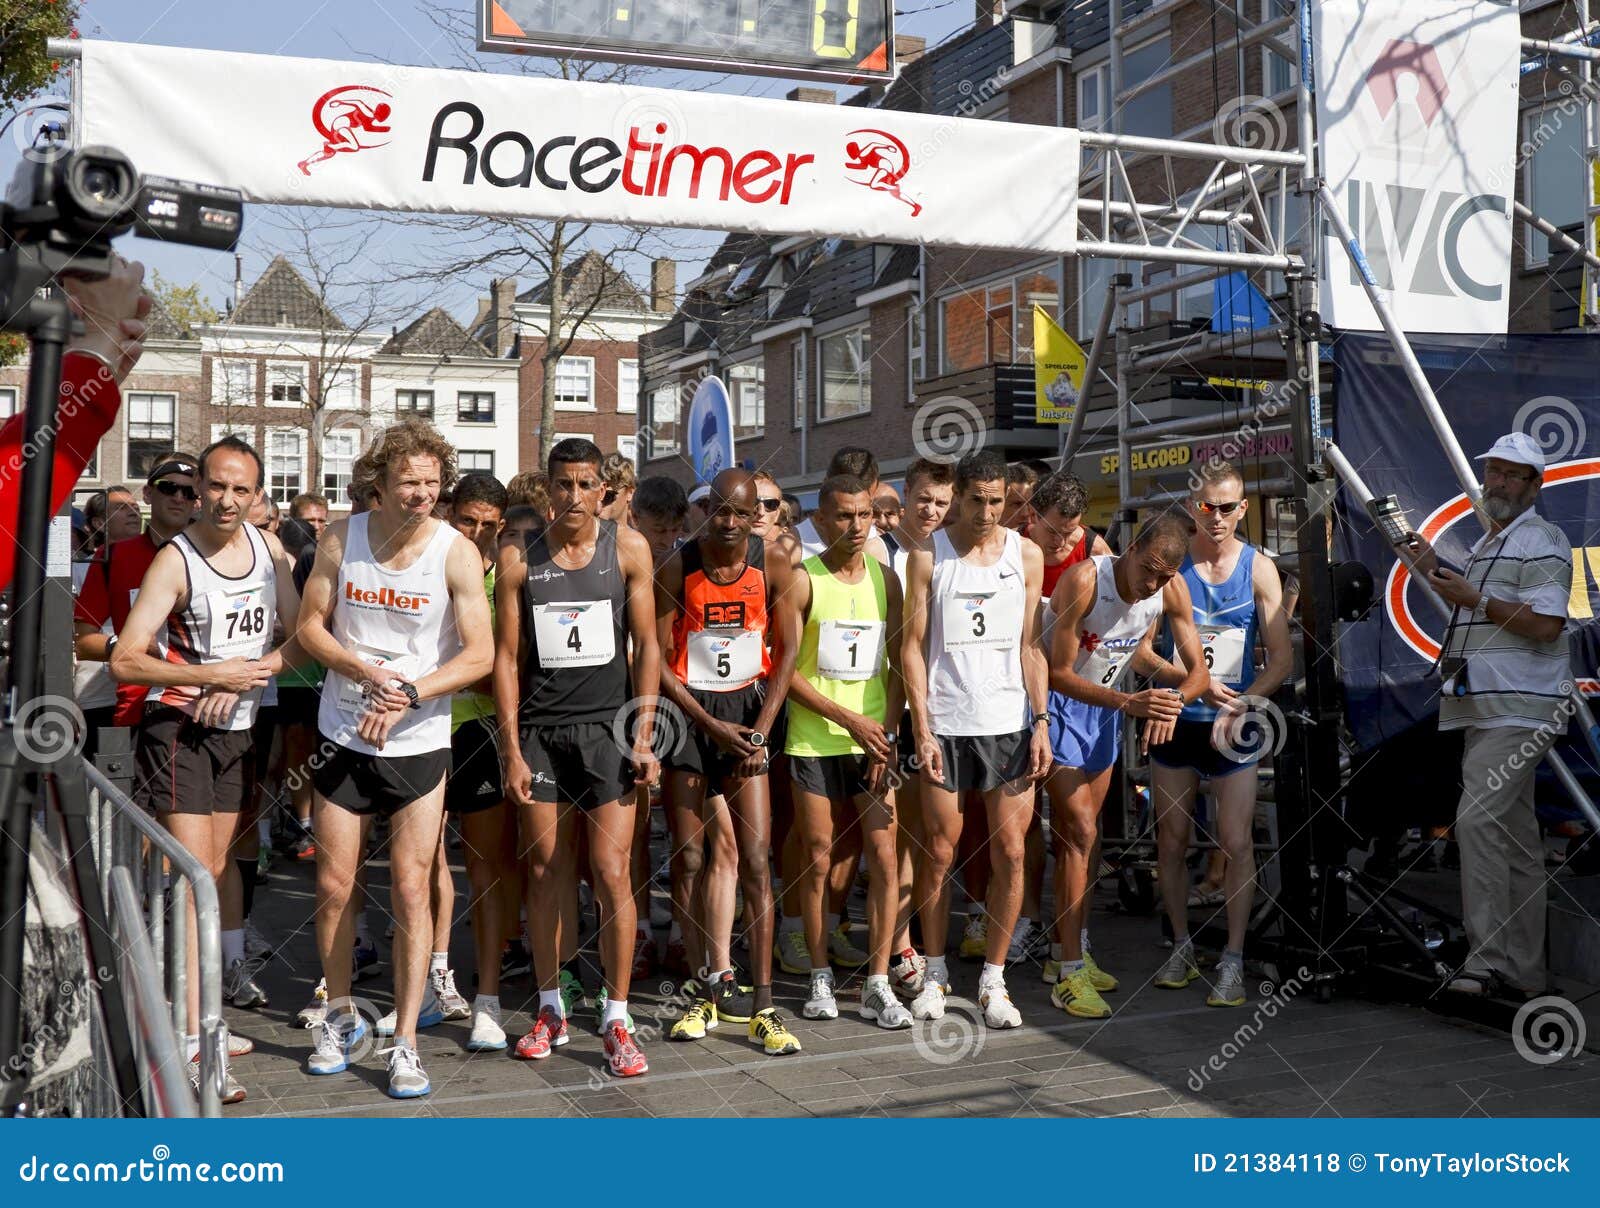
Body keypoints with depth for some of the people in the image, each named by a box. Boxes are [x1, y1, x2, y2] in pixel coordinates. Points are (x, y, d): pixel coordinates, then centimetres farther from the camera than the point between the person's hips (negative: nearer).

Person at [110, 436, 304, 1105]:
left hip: (238, 729, 5)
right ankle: (191, 1043, -8)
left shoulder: (269, 548, 4)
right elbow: (125, 660, -16)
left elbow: (301, 638, 4)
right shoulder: (176, 560, -13)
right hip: (178, 728, -5)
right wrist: (214, 675, -21)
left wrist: (249, 674, -12)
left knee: (215, 868, 12)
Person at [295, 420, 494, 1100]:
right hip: (343, 736, 2)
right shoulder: (341, 538, -2)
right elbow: (310, 626, 2)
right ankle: (340, 1016, 29)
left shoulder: (456, 552, -10)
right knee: (333, 886, 8)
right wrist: (367, 673, -16)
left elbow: (481, 655, -13)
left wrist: (407, 694, -23)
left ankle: (405, 1043, 8)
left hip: (419, 743, -2)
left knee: (411, 891, -2)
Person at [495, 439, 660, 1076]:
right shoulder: (519, 558, 2)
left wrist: (644, 735, -4)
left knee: (610, 872, -5)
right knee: (545, 870, 7)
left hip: (608, 724, -1)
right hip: (539, 729, 1)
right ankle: (550, 1007, 21)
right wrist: (512, 750, -3)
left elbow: (647, 645, 2)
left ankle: (616, 1019, 4)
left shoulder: (628, 548, 1)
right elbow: (506, 657, 3)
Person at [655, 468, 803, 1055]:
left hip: (749, 706, 1)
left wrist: (761, 730, -7)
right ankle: (715, 982, 10)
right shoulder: (676, 569, -8)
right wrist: (713, 727, -11)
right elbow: (658, 661, -5)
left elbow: (786, 652, 3)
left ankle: (763, 1004, -1)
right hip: (687, 711, -1)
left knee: (755, 859, -5)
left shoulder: (773, 568, -3)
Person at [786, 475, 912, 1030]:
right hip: (813, 738, -3)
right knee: (816, 857, 4)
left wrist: (888, 732, -4)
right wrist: (850, 719, -11)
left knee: (884, 855, -3)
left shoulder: (885, 578, 7)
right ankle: (821, 977, 17)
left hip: (874, 736, 3)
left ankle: (877, 984, 5)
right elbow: (785, 670, -7)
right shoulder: (802, 579, -5)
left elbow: (896, 663, 8)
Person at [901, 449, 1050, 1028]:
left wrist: (1040, 723, 0)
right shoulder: (927, 557, 0)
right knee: (939, 854, 4)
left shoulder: (1026, 555, 6)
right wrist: (922, 732, -7)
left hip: (1010, 723, 2)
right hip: (945, 724, -2)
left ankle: (993, 981, 12)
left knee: (1010, 853, 1)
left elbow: (1031, 647, 8)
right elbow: (914, 647, -1)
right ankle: (935, 973, 20)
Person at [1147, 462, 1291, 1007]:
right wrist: (1196, 682, -17)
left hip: (1235, 725, -1)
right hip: (1175, 721, 1)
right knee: (1171, 841, 8)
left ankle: (1233, 961, 4)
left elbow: (1282, 659, -2)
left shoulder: (1258, 569, 1)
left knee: (1237, 843, -6)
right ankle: (1181, 947, 24)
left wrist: (1239, 704, -16)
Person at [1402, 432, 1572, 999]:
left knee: (1478, 818, -19)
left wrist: (1474, 598, -20)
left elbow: (1546, 624, -18)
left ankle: (1489, 959, -18)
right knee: (1514, 836, 11)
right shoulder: (1487, 544, 23)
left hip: (1519, 707, -10)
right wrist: (1436, 574, 18)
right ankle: (1524, 971, 15)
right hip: (1487, 708, 10)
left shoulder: (1542, 542, -7)